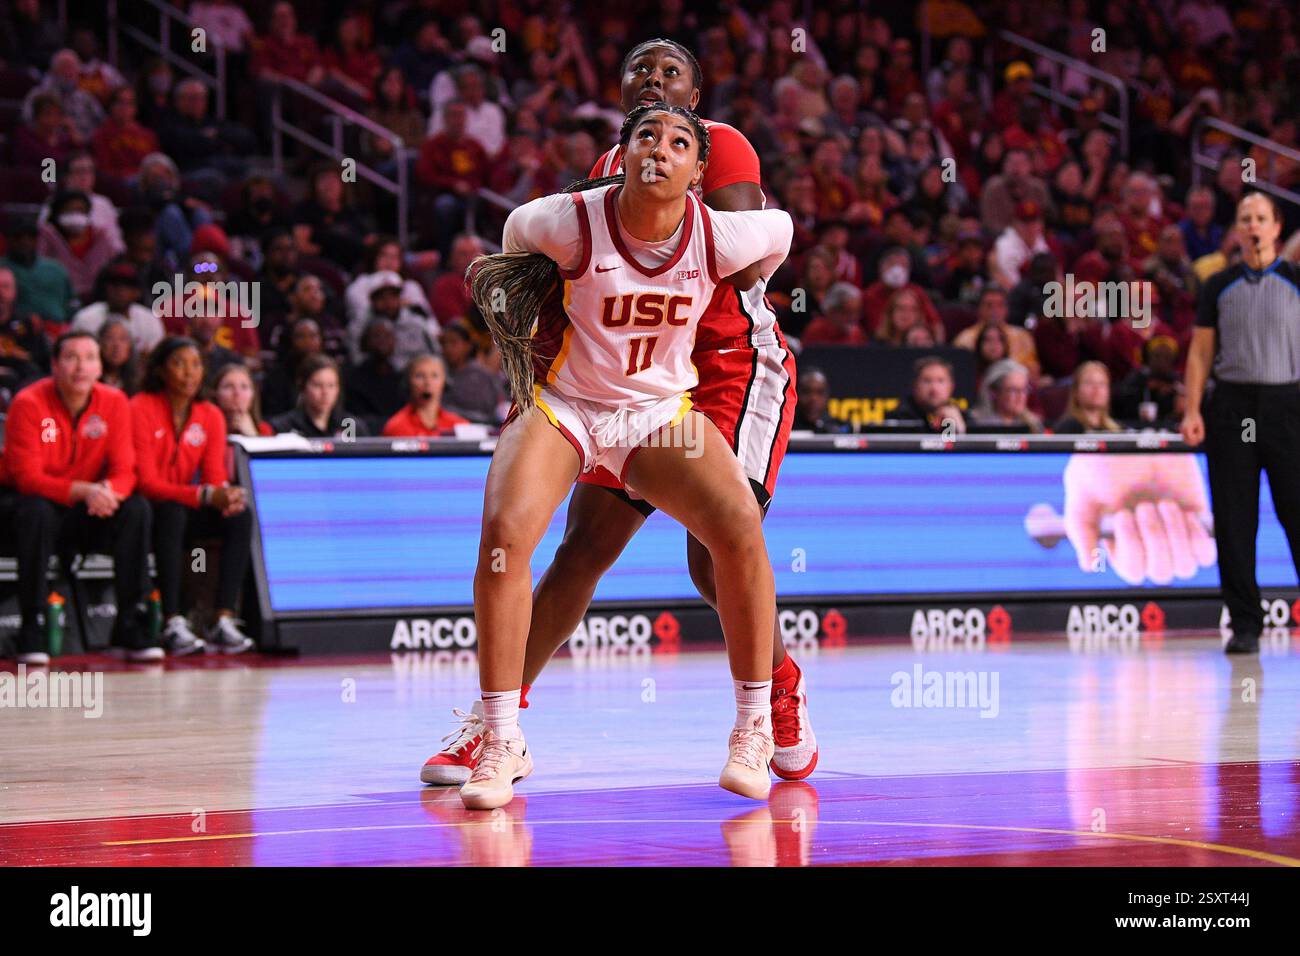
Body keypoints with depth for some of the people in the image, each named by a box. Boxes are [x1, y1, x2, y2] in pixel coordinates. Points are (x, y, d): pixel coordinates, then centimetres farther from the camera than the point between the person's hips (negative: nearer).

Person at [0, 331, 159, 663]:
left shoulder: (114, 402, -5)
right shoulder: (29, 404, -16)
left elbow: (124, 471, -6)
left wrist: (108, 490, -32)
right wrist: (82, 490, -36)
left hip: (86, 513, 4)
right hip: (37, 500, -4)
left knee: (137, 510, -23)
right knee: (36, 511, -37)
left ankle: (130, 628, -18)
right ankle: (32, 629, -30)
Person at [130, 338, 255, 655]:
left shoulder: (211, 416, 4)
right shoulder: (141, 409, -13)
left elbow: (215, 476, -1)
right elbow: (146, 482, -20)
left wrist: (227, 495, -27)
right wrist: (205, 495, -32)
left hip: (185, 511, 5)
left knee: (240, 516, -20)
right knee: (172, 514, -37)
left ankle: (224, 621, -29)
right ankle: (173, 624, -40)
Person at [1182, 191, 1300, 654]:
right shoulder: (1220, 286, 11)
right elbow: (1201, 351, 11)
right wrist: (1192, 410, 1)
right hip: (1231, 406, 2)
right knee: (1234, 521, 0)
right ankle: (1245, 625, 5)